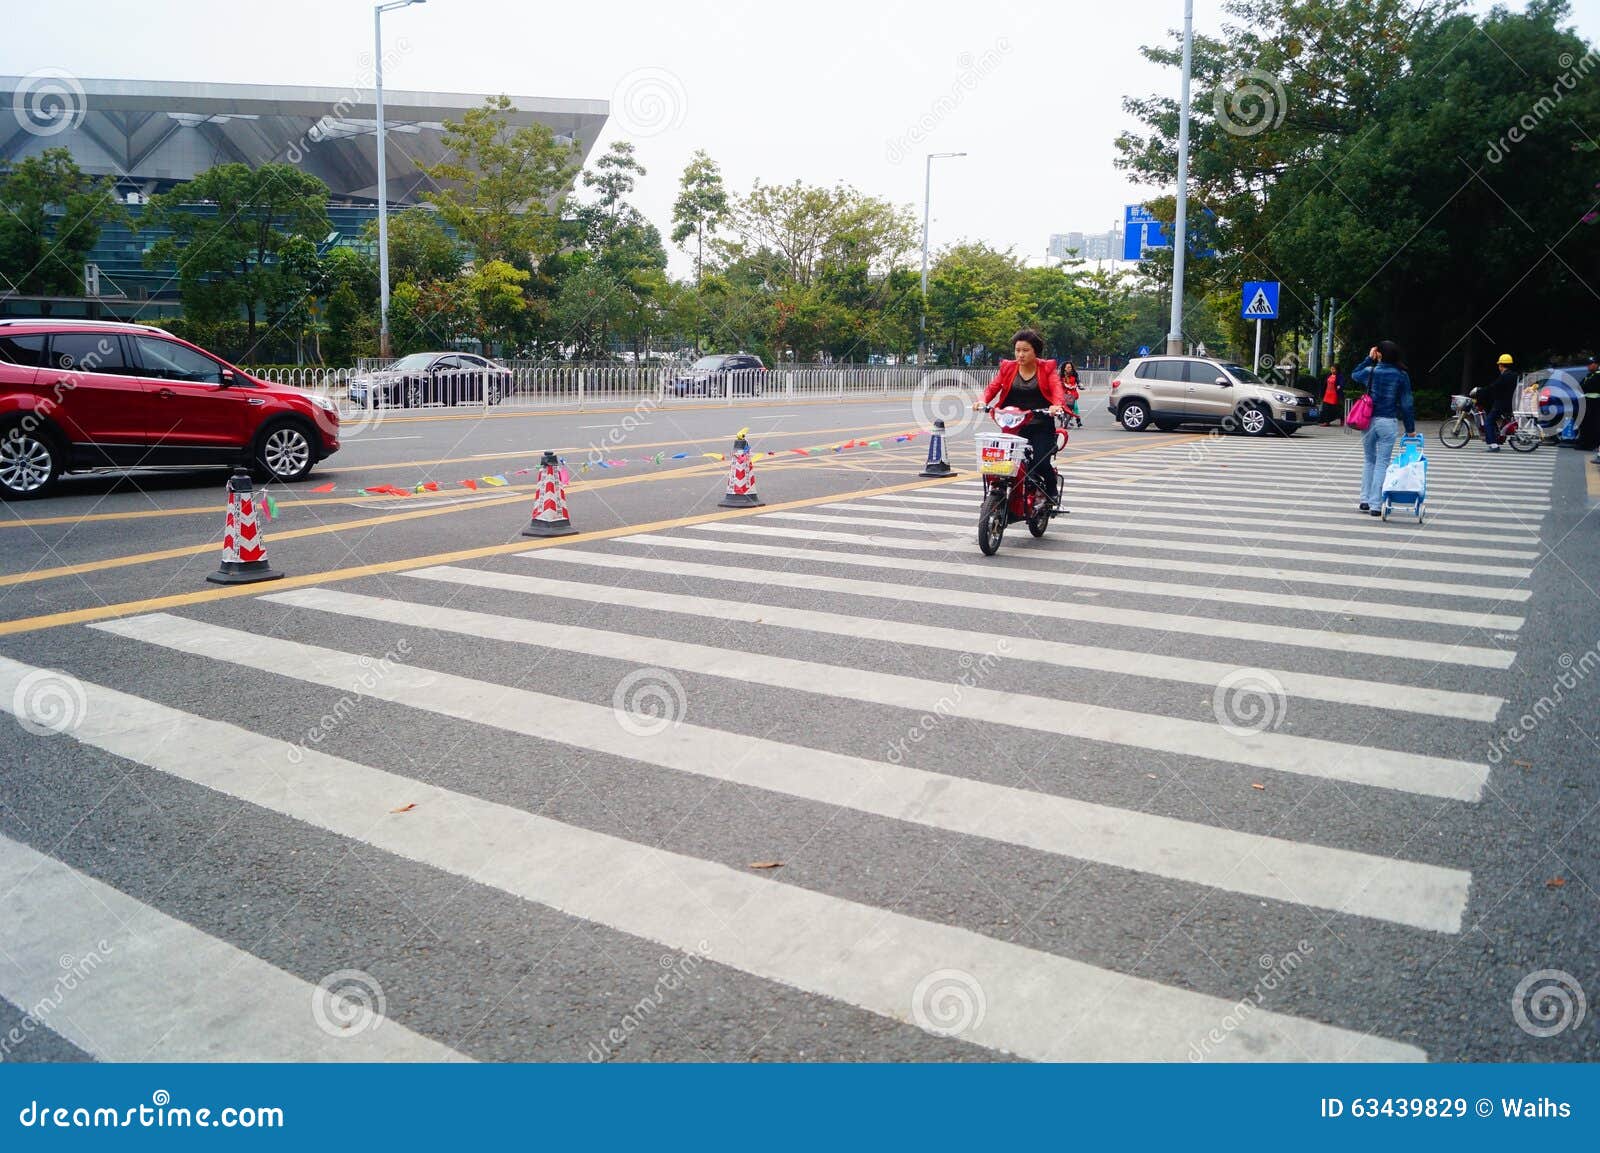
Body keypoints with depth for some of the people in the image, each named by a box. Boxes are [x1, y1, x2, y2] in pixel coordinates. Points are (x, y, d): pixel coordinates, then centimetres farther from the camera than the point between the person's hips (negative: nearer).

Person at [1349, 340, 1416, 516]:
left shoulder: (1370, 371, -2)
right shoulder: (1401, 375, -4)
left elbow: (1354, 374, 22)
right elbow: (1406, 404, -1)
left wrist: (1369, 359, 19)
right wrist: (1410, 428, 7)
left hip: (1369, 421, 2)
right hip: (1389, 423, -2)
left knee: (1370, 462, 16)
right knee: (1382, 464, 2)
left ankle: (1365, 500, 15)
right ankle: (1375, 505, 0)